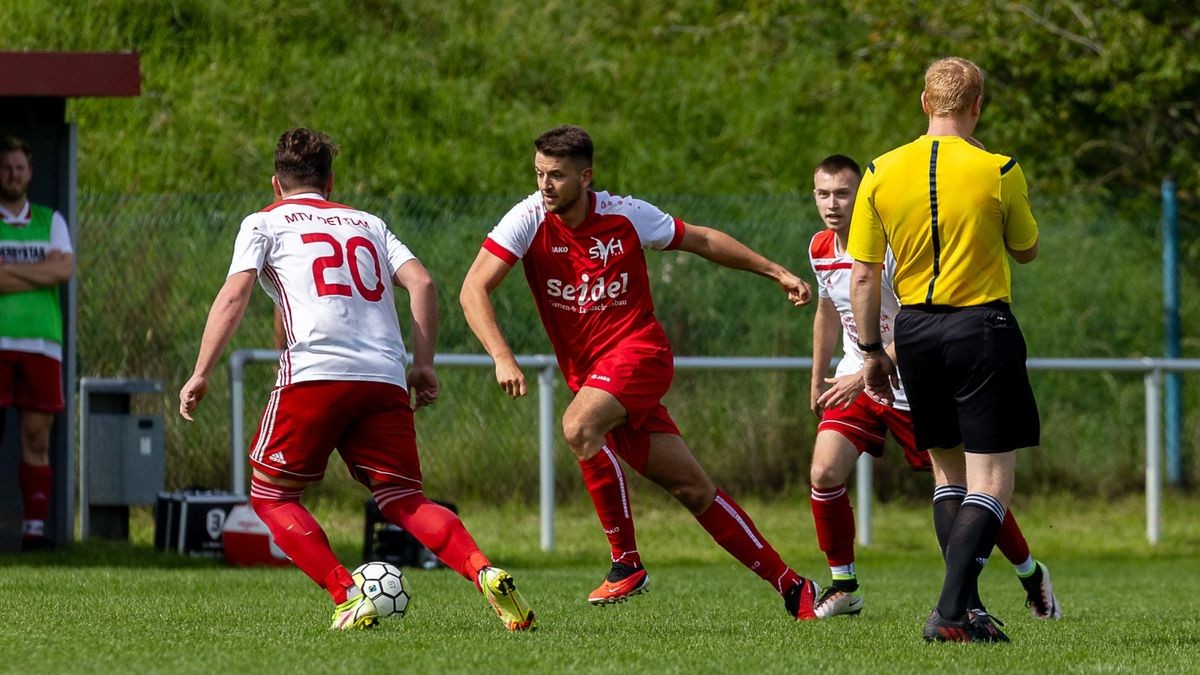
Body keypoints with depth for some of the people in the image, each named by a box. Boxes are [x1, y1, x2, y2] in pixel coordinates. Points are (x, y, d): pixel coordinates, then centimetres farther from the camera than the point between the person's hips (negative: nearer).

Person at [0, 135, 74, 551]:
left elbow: (64, 269, 1)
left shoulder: (50, 221, 18)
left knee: (37, 438, -1)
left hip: (41, 343, 3)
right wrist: (38, 275, -5)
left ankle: (35, 527, -1)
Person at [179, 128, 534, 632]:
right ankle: (484, 573, -20)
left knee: (270, 497, 10)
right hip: (385, 379, 4)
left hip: (315, 373, -4)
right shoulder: (367, 224, 27)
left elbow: (234, 296, 2)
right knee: (404, 501, 7)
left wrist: (200, 375, 2)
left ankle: (348, 598, -8)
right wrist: (424, 365, 16)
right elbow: (420, 283, 14)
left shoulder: (265, 223, 16)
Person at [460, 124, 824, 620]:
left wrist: (776, 272, 12)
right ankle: (790, 585, 12)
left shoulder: (624, 216, -5)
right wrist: (502, 357, -27)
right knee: (694, 489, 2)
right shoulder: (529, 220, -6)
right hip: (586, 371, 3)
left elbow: (702, 241, 10)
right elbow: (474, 289, -13)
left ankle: (626, 562, -19)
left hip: (637, 351, -3)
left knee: (579, 427, -31)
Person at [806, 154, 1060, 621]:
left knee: (962, 488, 1)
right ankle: (843, 587, 1)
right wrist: (818, 381, 24)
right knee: (824, 473, -15)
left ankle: (1032, 576, 22)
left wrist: (865, 374, -34)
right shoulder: (821, 249, -1)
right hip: (854, 380, 5)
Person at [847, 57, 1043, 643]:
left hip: (915, 331, 4)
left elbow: (863, 275, 1)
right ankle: (952, 612, -16)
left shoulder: (881, 173, -1)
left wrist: (871, 352, 11)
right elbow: (1026, 251, 7)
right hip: (982, 329, -4)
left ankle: (965, 604, 15)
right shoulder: (998, 172, -9)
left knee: (948, 473, 18)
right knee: (990, 483, -3)